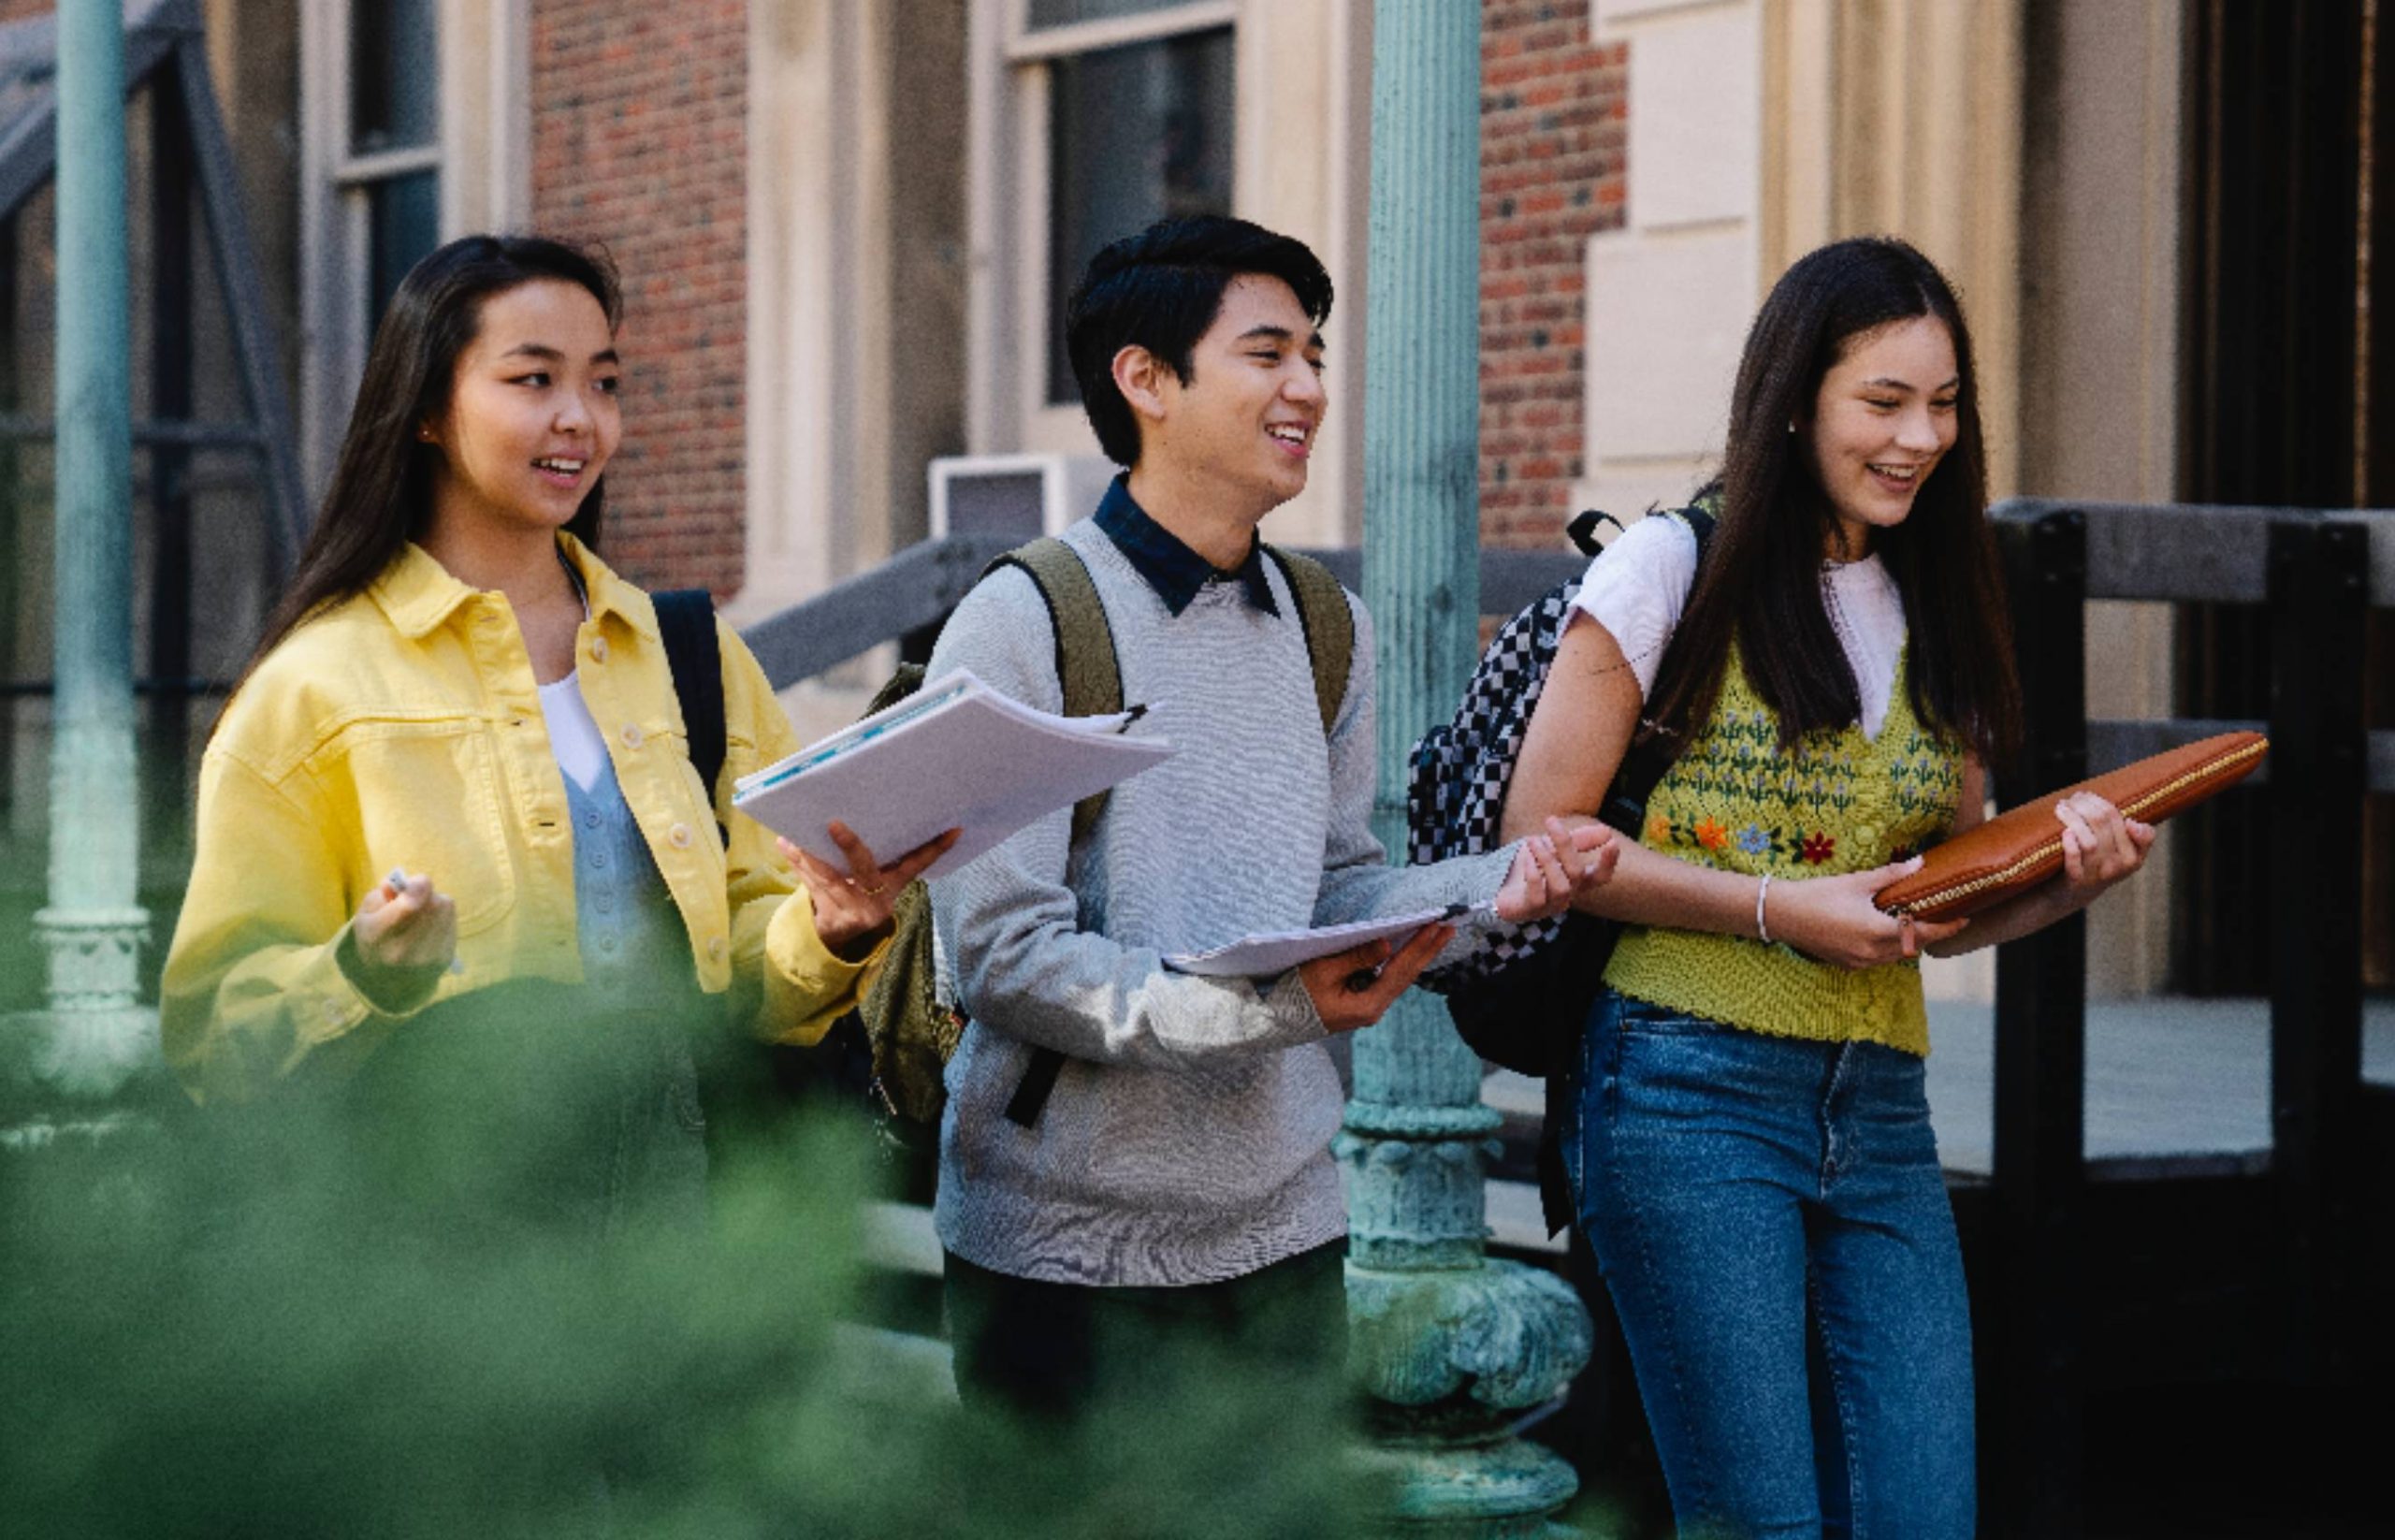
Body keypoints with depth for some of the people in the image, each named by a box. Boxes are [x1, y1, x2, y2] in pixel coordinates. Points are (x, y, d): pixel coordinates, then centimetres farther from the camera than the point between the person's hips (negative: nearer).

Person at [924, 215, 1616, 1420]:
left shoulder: (1329, 630, 11)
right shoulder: (1020, 627, -12)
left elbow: (1334, 890, 13)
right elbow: (1003, 954, -17)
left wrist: (1490, 887, -7)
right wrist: (1264, 1013, -26)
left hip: (1281, 1229, 6)